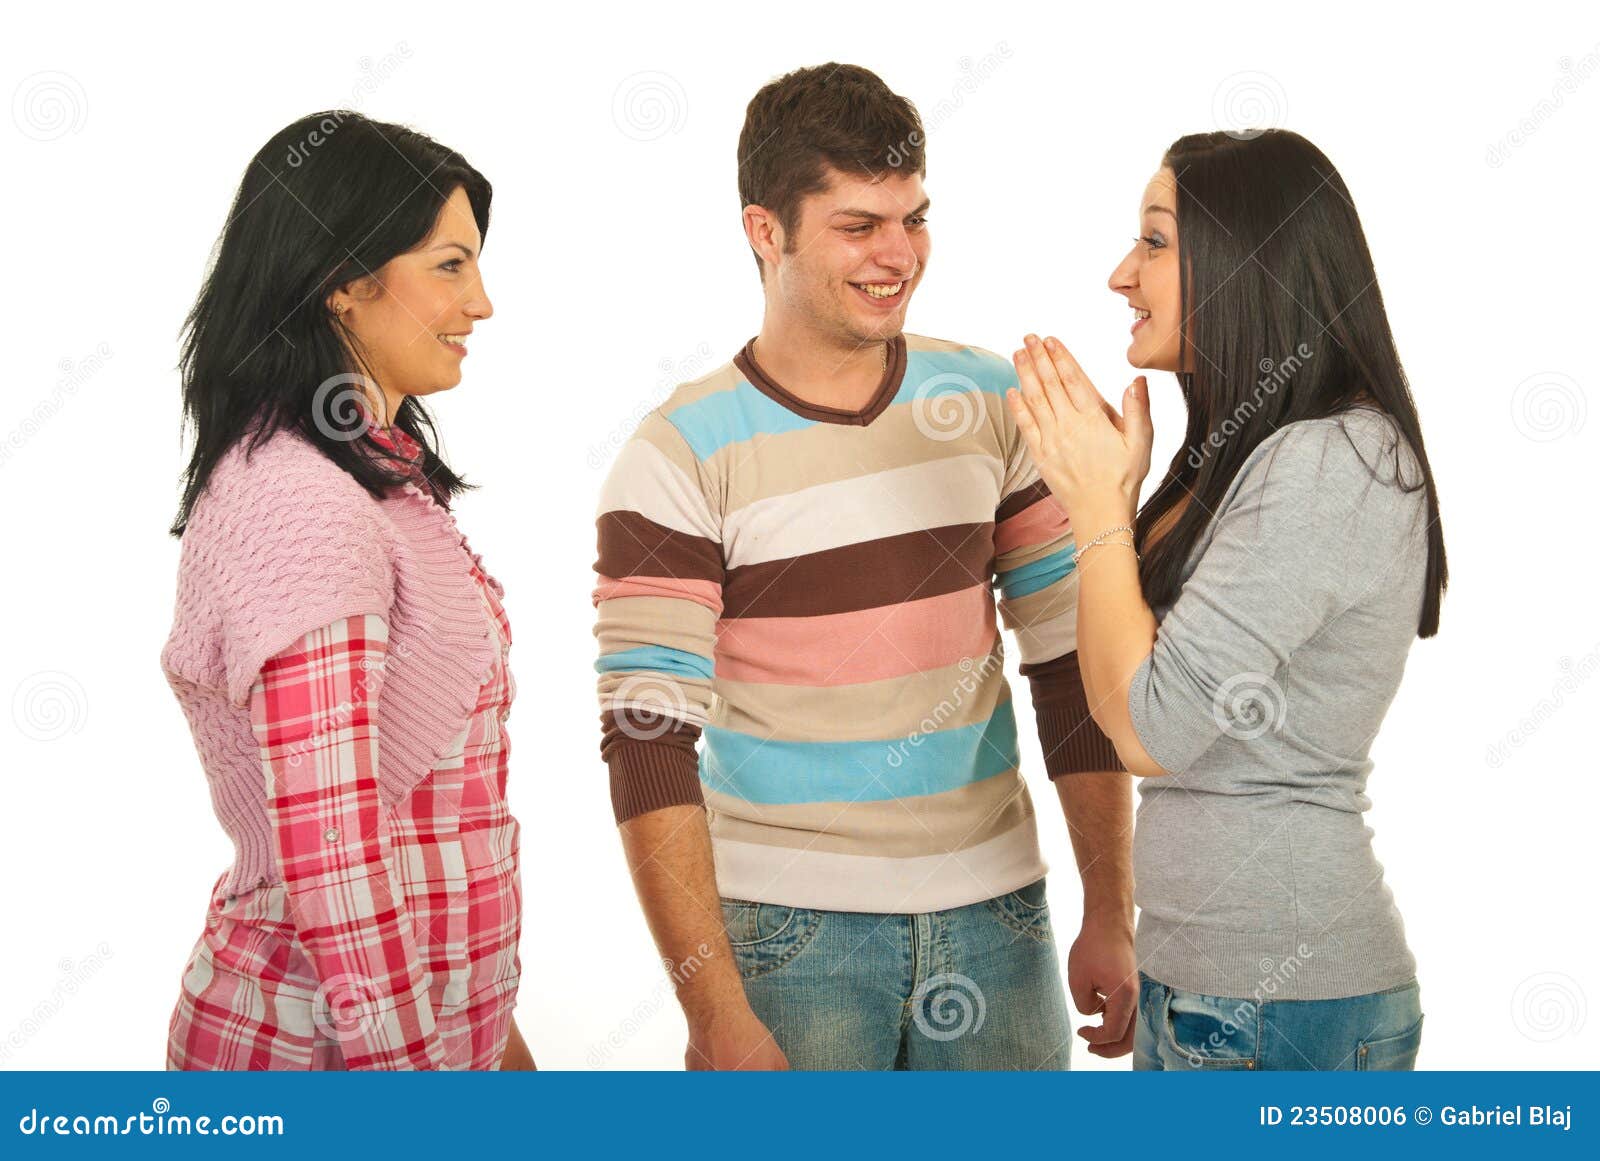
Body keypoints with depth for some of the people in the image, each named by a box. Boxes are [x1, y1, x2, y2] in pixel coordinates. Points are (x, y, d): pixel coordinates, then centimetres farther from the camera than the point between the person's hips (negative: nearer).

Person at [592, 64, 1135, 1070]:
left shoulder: (995, 405, 3)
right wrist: (718, 1017, -18)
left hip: (996, 914, 4)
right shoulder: (679, 460, -9)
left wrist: (1111, 917, 2)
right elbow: (647, 749, -13)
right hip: (790, 936, -3)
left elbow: (1074, 667, 5)